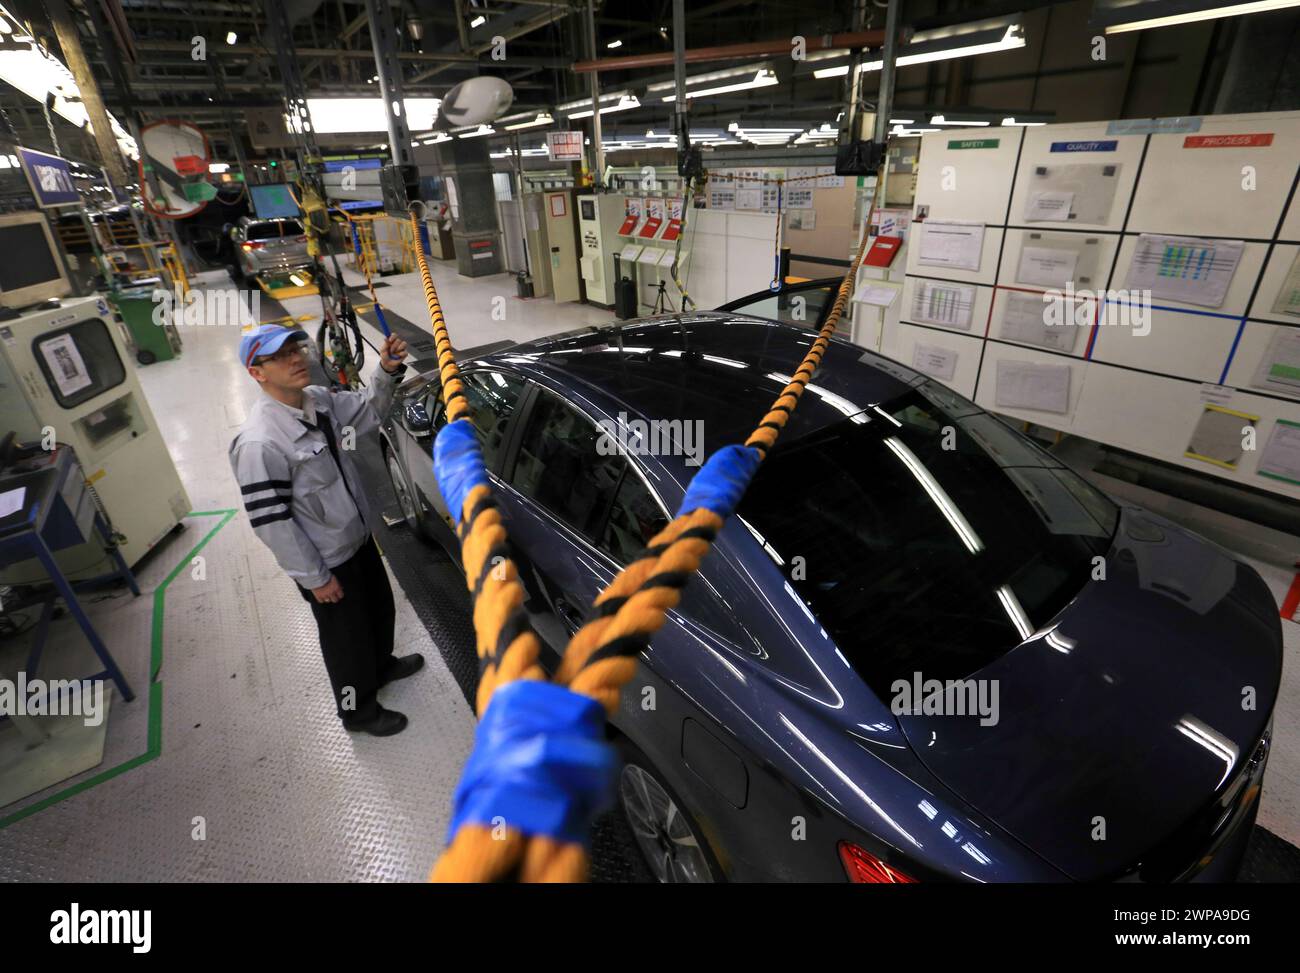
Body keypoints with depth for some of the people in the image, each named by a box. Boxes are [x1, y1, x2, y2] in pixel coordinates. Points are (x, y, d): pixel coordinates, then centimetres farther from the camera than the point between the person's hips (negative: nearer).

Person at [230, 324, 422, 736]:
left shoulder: (320, 399, -6)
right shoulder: (259, 442, -29)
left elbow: (367, 411, 11)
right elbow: (270, 521, -24)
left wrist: (387, 371, -9)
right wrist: (314, 577, -17)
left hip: (358, 537, 8)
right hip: (325, 561, -8)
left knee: (379, 607, 27)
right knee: (346, 635, 13)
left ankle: (381, 664, 56)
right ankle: (358, 710, 39)